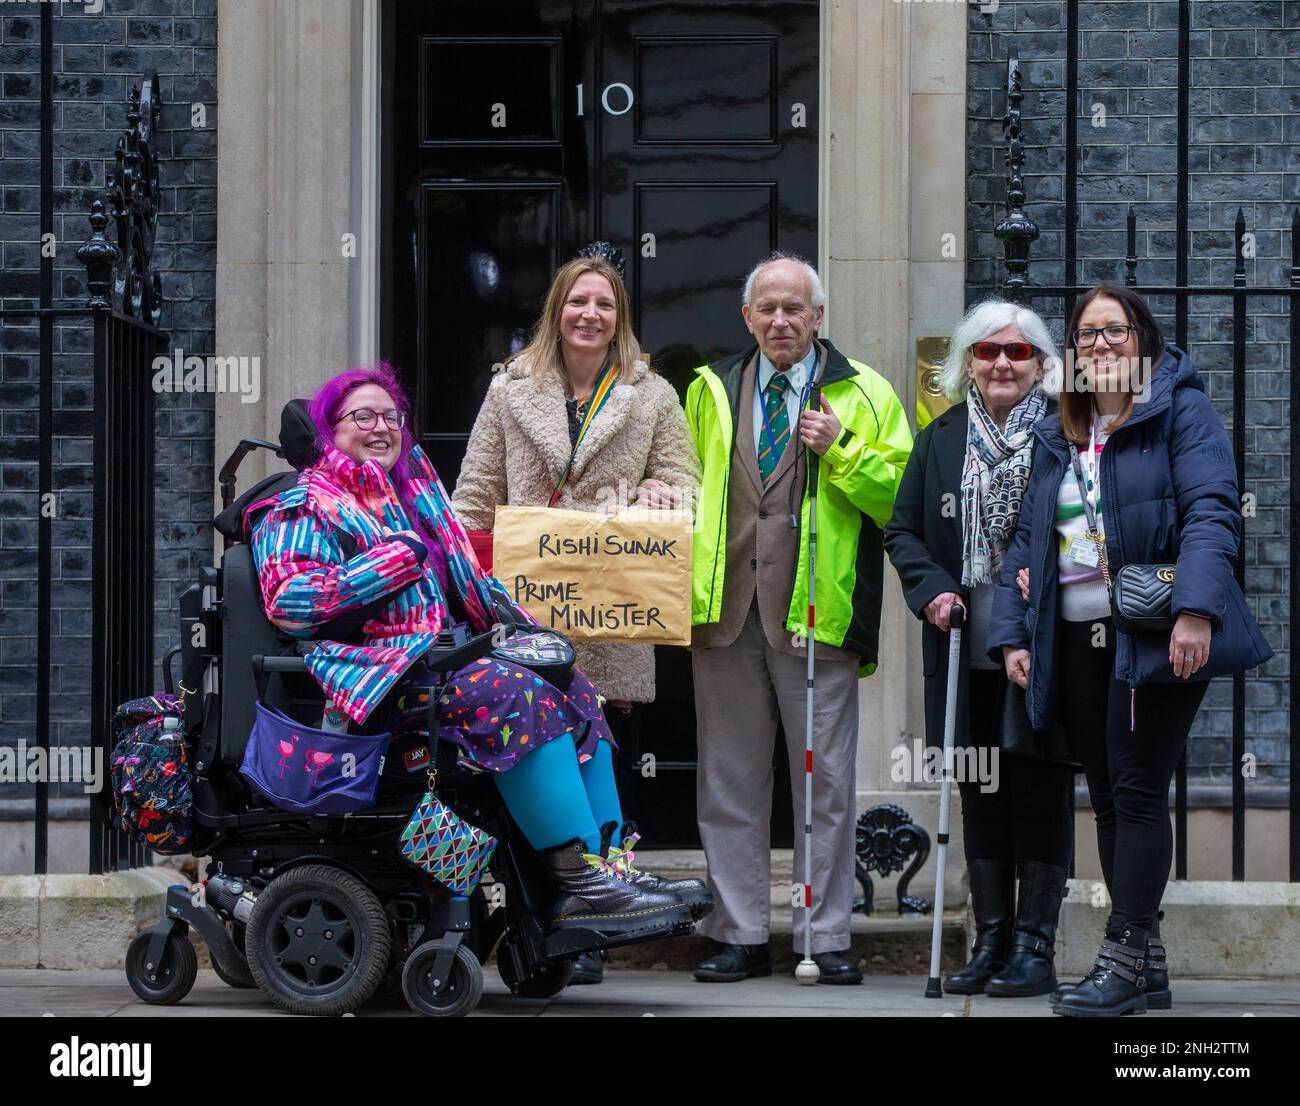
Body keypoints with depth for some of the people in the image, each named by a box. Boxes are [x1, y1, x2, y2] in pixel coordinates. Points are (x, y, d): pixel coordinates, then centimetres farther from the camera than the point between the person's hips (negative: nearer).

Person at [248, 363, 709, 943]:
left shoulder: (413, 490, 26)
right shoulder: (303, 508, 2)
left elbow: (464, 582, 33)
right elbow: (289, 601, -14)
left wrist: (508, 619, 12)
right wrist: (399, 557, -11)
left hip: (443, 653, 9)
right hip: (379, 672, -8)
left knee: (575, 691, -10)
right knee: (517, 694, -30)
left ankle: (608, 862, -19)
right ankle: (578, 882, -36)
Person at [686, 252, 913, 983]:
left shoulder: (864, 394, 5)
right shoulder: (712, 391, 15)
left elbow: (900, 497, -1)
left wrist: (840, 451, -14)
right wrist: (684, 580, 7)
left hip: (817, 613, -3)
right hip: (726, 612, 3)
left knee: (826, 781, -1)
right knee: (730, 781, 5)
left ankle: (828, 936, 6)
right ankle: (742, 935, 12)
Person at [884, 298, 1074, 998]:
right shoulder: (942, 437, 12)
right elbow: (902, 530, 13)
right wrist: (932, 589, -3)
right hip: (965, 647, 4)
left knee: (1038, 793, -2)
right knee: (978, 794, 7)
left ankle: (1034, 949, 2)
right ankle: (990, 944, 14)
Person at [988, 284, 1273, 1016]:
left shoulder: (1181, 411, -3)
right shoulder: (1058, 436, 18)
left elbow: (1212, 510, -14)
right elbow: (1029, 539, 20)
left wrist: (1195, 609, -26)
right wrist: (1011, 632, 10)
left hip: (1153, 630, -7)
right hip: (1079, 638, 7)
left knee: (1138, 793, -8)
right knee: (1108, 799, 8)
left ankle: (1125, 960, -5)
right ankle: (1148, 967, 13)